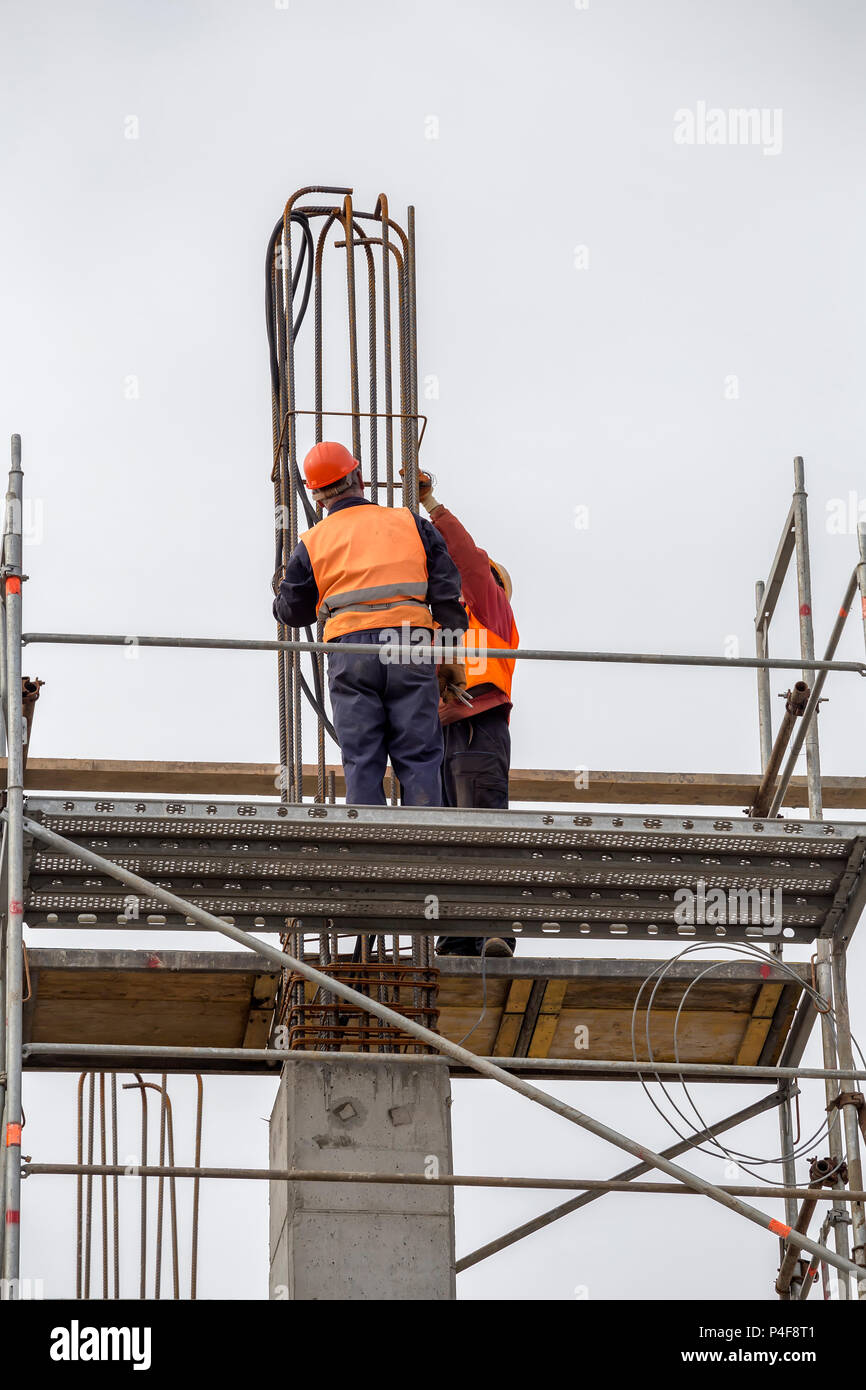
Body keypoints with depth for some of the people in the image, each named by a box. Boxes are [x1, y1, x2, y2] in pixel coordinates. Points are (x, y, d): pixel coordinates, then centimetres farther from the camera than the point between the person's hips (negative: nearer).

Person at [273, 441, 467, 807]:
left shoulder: (313, 542, 11)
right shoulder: (410, 523, 13)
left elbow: (293, 611, 18)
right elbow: (446, 589, 8)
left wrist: (280, 603, 42)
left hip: (349, 651, 0)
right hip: (409, 646, 0)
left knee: (361, 762, 1)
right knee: (419, 760, 0)